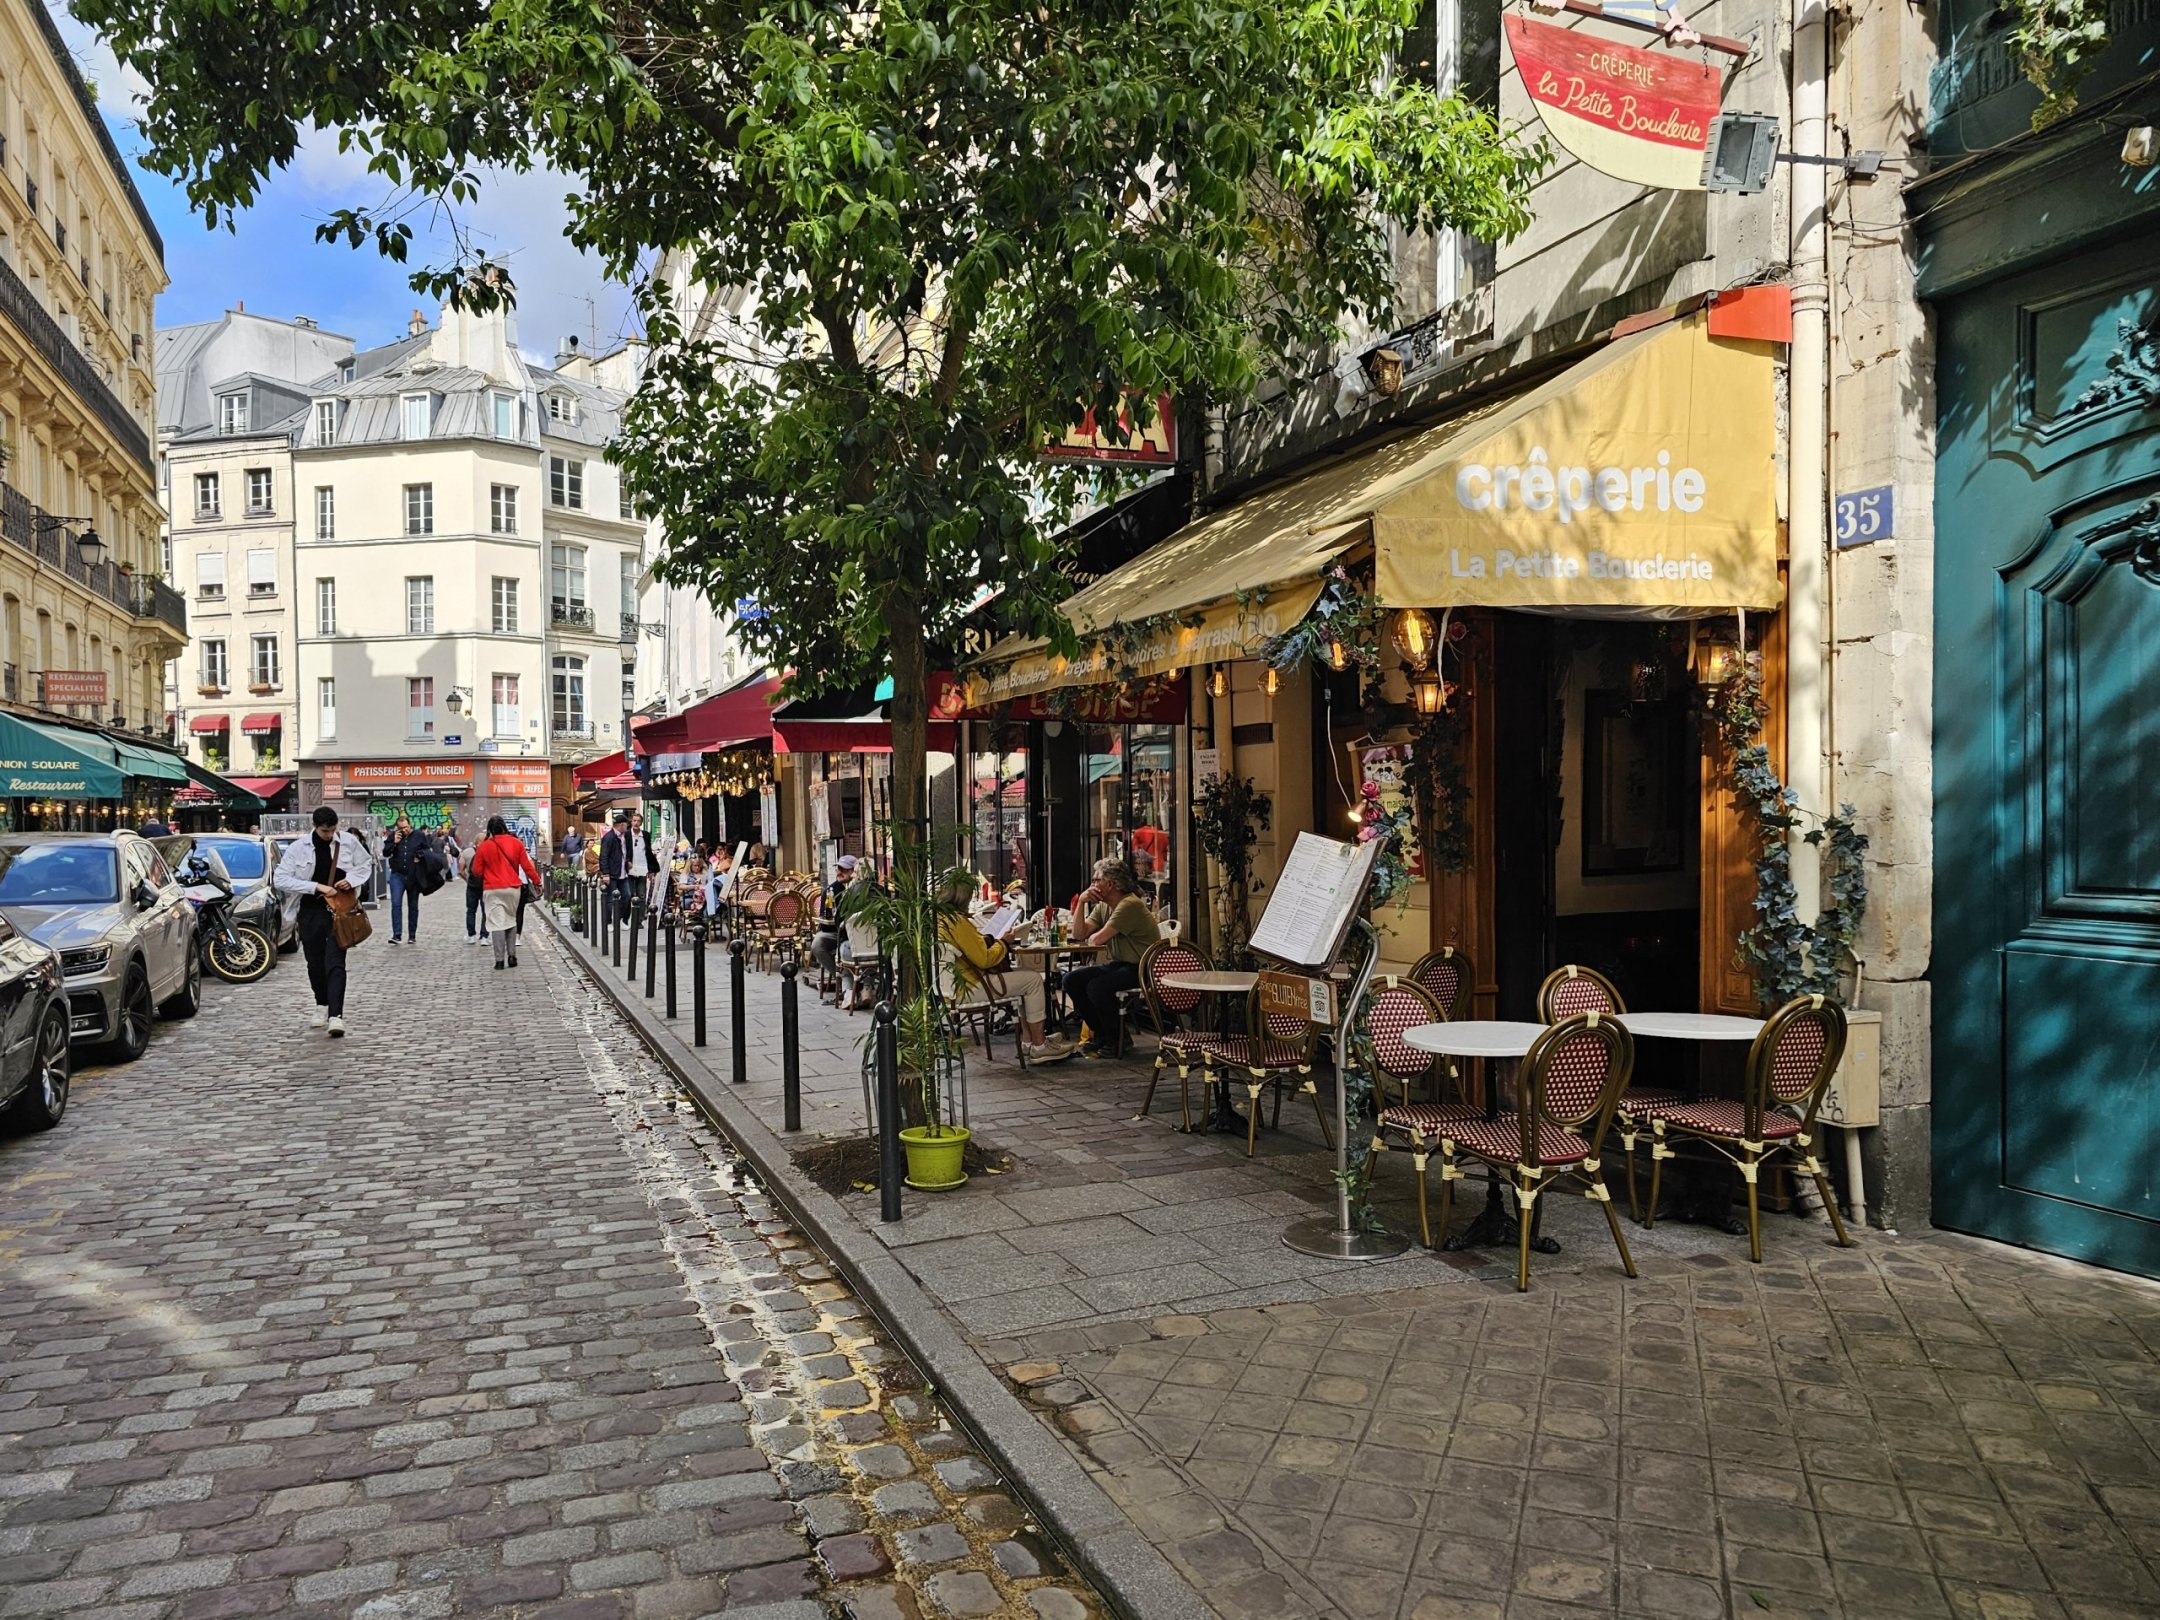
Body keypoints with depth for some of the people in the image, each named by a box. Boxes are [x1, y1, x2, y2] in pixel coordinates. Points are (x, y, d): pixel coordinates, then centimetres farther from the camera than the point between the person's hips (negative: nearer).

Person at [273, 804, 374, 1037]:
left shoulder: (349, 842, 0)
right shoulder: (298, 847, -3)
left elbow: (365, 865, 16)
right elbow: (280, 880, -7)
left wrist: (352, 879, -6)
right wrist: (317, 886, -15)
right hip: (310, 912, 1)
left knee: (335, 963, -11)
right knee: (315, 963, 11)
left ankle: (335, 1015, -16)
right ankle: (322, 1006, 31)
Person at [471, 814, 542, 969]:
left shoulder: (484, 846, -4)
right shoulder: (517, 843, 0)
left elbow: (476, 871, 1)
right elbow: (527, 866, 0)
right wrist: (537, 881, 10)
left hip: (493, 890, -2)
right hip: (513, 888, 2)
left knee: (497, 924, -1)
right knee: (511, 921, 16)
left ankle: (500, 960, -4)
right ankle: (512, 956, 12)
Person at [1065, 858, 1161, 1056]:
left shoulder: (1130, 905, -20)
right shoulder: (1102, 906, 10)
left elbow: (1098, 939, -23)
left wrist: (1090, 938, 1)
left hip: (1141, 968, -10)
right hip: (1118, 964, 10)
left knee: (1097, 987, -30)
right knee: (1072, 980, -2)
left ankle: (1115, 1040, -9)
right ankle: (1101, 1034, 7)